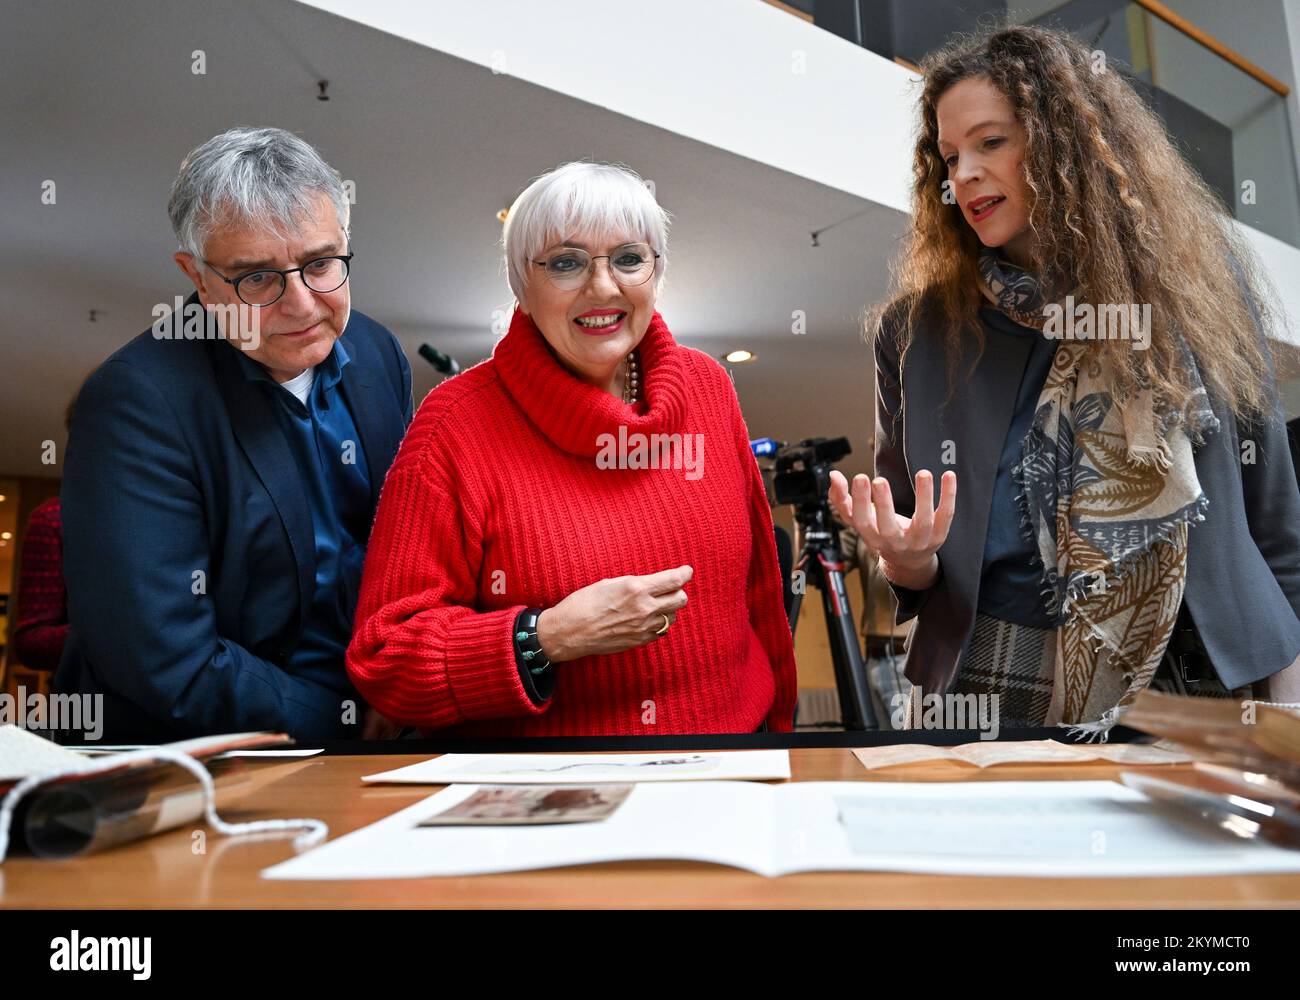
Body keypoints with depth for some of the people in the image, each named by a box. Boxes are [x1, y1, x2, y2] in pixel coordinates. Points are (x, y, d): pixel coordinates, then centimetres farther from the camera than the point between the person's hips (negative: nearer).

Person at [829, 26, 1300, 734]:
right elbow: (917, 579, 3)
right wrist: (907, 560, -19)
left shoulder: (1202, 288, 0)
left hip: (1202, 692, 1)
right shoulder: (918, 331, -2)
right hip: (996, 698, 0)